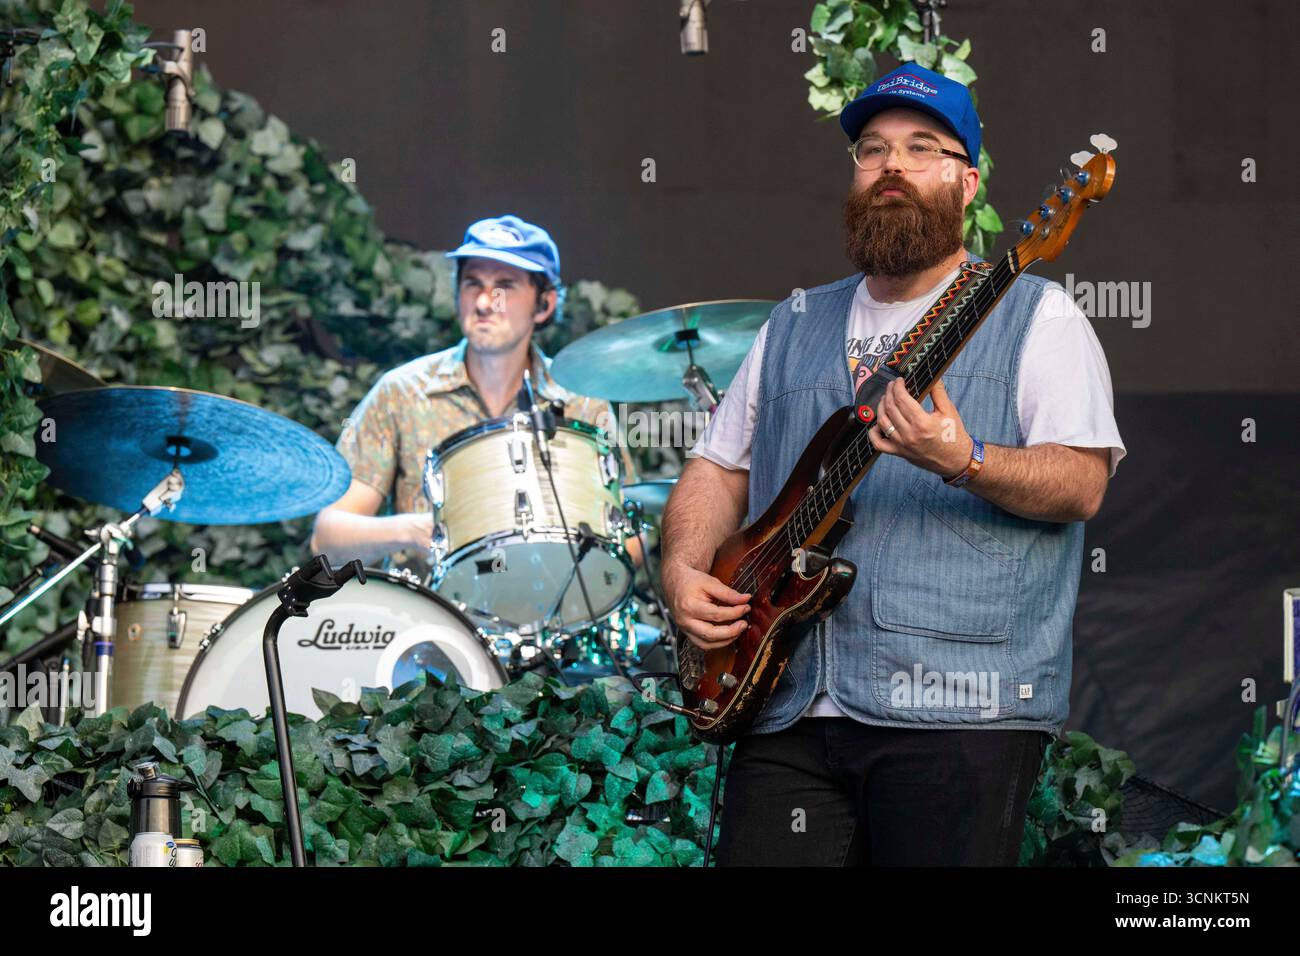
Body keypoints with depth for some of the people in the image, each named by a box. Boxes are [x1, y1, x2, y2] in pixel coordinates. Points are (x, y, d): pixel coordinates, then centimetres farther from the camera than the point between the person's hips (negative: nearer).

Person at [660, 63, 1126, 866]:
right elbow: (719, 468, 23)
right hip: (789, 706, 5)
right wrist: (683, 571, 4)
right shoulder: (796, 326, 21)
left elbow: (1082, 484, -7)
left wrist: (963, 463, -25)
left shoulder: (1034, 315, 4)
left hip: (957, 710, -5)